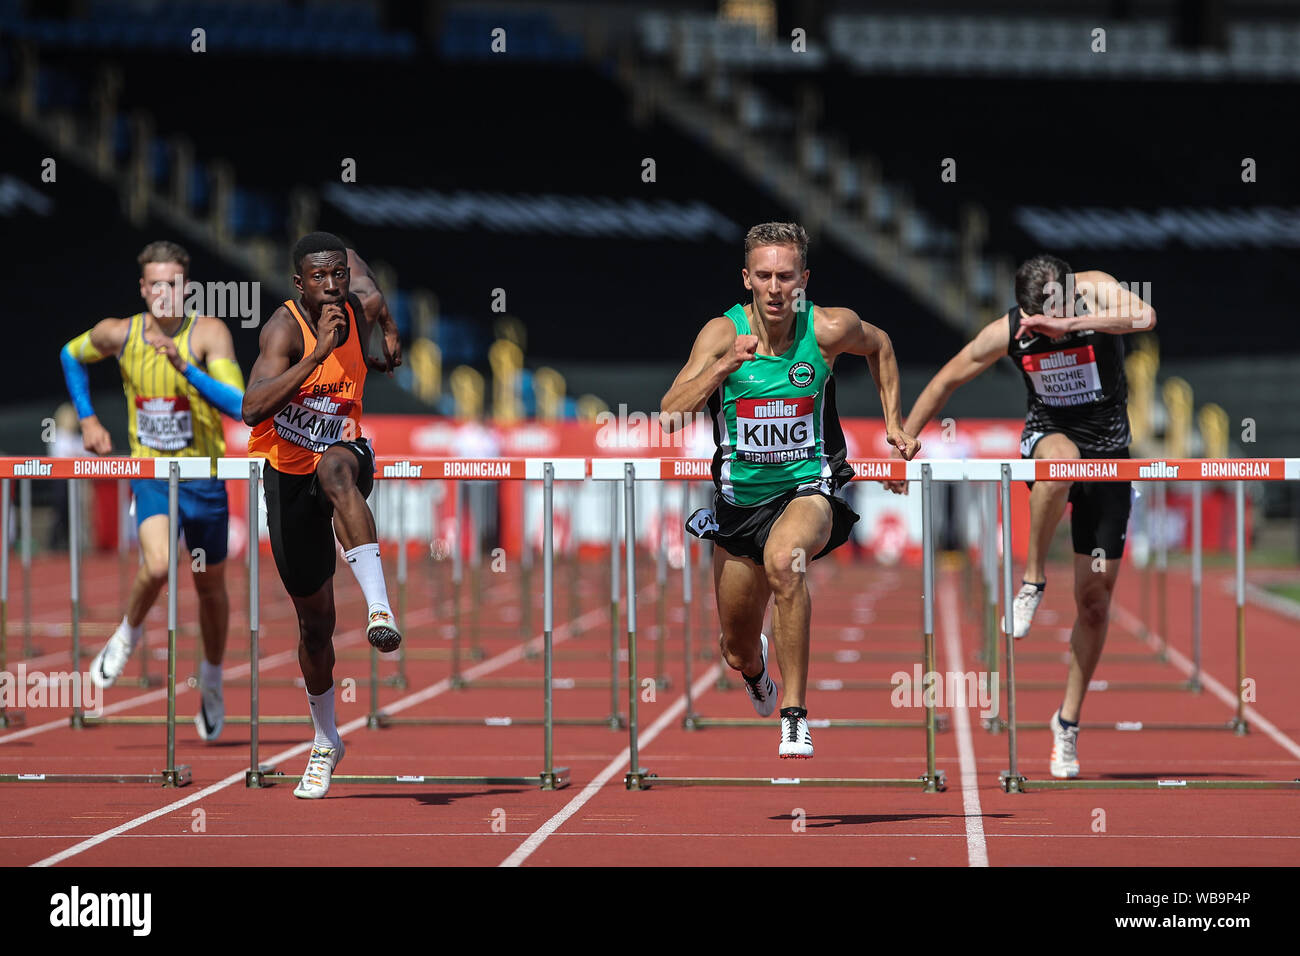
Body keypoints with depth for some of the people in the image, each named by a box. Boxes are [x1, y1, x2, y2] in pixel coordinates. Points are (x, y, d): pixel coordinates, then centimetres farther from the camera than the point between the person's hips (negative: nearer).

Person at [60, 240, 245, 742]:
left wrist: (187, 370, -37)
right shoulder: (118, 334, -6)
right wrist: (87, 420, 9)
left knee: (210, 586, 14)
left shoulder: (209, 334, -15)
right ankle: (128, 633, 5)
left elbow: (239, 405, -26)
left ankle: (212, 678, 39)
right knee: (157, 565, -26)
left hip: (204, 479, 0)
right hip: (150, 475, 0)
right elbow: (72, 355, 16)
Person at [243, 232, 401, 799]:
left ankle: (379, 609, -49)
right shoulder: (284, 329, -23)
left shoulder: (363, 310, -9)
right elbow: (253, 410, -39)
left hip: (344, 450, 1)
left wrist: (385, 351, 6)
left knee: (336, 472, -40)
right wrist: (318, 353, -45)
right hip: (287, 471, -1)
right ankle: (325, 743, 31)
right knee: (315, 621, 8)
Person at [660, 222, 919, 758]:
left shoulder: (829, 330, -12)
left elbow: (879, 347, 12)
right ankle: (756, 671, 57)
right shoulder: (722, 334, -13)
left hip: (808, 489, -2)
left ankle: (794, 715, -30)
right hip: (741, 497, 2)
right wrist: (724, 366, -34)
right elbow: (670, 413, -22)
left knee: (783, 559, -39)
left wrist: (893, 423, 9)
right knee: (737, 652, 14)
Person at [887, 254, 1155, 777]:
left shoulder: (1097, 292, -18)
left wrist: (1066, 324, -46)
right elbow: (945, 382, 1)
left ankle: (1068, 720, 13)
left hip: (1108, 456, 0)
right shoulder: (1007, 332, -13)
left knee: (1094, 597, -1)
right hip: (1048, 432, 0)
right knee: (1060, 459, -41)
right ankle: (1032, 579, -20)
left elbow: (1145, 317, -40)